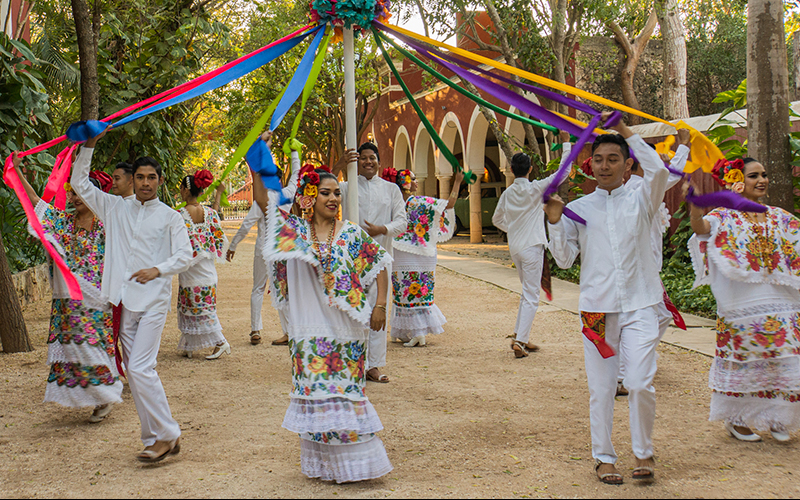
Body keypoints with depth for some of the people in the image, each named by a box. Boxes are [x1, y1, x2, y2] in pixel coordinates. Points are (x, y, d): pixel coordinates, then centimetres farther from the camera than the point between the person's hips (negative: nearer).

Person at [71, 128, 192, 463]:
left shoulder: (170, 217, 5)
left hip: (153, 300, -4)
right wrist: (89, 145, 7)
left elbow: (184, 256, -2)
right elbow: (80, 184, 15)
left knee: (140, 368, -14)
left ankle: (165, 435, -4)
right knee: (134, 371, 6)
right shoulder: (116, 208, 13)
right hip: (124, 300, 4)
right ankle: (158, 437, 14)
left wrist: (158, 270, -19)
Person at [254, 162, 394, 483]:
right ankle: (321, 463, 20)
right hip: (310, 327, 2)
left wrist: (380, 305, -2)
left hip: (344, 327, -1)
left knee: (345, 391, 2)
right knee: (315, 390, 7)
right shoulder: (295, 230, 1)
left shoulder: (352, 234, -2)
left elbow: (380, 266, 4)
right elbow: (261, 198, -2)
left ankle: (354, 460, 12)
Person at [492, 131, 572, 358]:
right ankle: (519, 340, -12)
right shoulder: (535, 188, -10)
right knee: (531, 295, -5)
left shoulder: (507, 193, 6)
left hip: (514, 247, 6)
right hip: (532, 246, -6)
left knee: (528, 291, 19)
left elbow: (496, 220, 19)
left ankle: (520, 336, 19)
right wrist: (566, 144, -1)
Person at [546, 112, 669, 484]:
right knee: (601, 388, 5)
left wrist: (626, 132, -12)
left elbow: (659, 170, -15)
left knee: (641, 384, -9)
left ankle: (643, 452, 13)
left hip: (639, 305, -1)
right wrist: (555, 222, -8)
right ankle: (603, 457, 20)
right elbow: (564, 259, 6)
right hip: (597, 307, 1)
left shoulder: (641, 201, 5)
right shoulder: (579, 208, 8)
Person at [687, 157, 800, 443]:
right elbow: (700, 227, -24)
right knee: (742, 361, 2)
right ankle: (736, 419, 19)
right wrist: (694, 202, -43)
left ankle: (775, 418, 21)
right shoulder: (725, 217, -4)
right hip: (742, 305, -4)